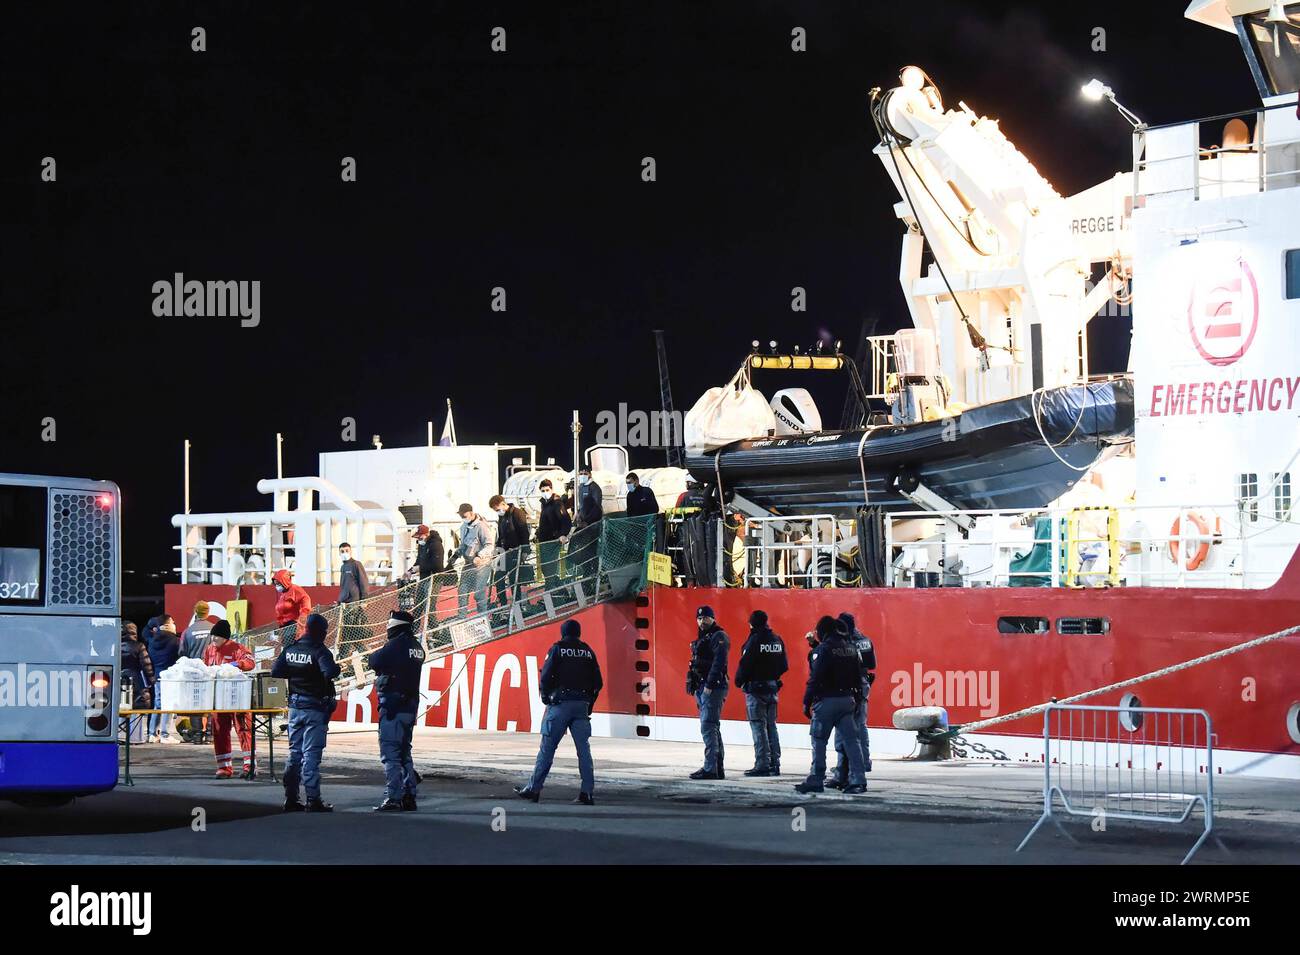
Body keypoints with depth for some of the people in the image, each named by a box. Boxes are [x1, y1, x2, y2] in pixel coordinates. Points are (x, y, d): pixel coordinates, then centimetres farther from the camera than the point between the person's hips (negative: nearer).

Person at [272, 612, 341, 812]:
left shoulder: (290, 649, 4)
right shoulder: (318, 651, -15)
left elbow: (275, 671, 3)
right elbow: (330, 672, -30)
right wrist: (336, 668, -9)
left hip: (295, 707, 6)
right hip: (315, 709, -6)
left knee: (294, 753, 13)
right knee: (311, 754, -5)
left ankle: (290, 799, 15)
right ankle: (313, 800, -6)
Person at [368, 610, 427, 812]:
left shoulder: (396, 644, -13)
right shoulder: (417, 648, 12)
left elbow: (376, 662, -11)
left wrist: (374, 655, 9)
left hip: (393, 706, -8)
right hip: (410, 706, 8)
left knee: (390, 753, -6)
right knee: (404, 753, 16)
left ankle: (393, 798, -10)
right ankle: (409, 797, 16)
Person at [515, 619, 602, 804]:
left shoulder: (557, 649, -1)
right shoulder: (587, 651, 12)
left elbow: (546, 676, -8)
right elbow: (597, 682, 10)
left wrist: (545, 697, 6)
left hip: (560, 704, -3)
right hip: (582, 705, 4)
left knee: (547, 748, 0)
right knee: (584, 749, 3)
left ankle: (533, 789, 3)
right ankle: (588, 793, -3)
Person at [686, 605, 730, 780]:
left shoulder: (718, 637, -9)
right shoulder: (701, 639, 21)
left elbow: (718, 662, -19)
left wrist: (709, 685, -22)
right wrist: (693, 687, 15)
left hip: (713, 688, -10)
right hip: (702, 688, 10)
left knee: (708, 727, -14)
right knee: (712, 729, 12)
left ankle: (710, 768, -16)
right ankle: (718, 769, 17)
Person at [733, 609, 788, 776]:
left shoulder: (754, 640, -14)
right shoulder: (777, 640, 8)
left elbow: (745, 664, -16)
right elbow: (784, 666, 11)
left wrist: (739, 681, -1)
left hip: (755, 687, -7)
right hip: (772, 687, 7)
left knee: (758, 726, -5)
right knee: (771, 725, 12)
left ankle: (762, 764, -8)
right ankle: (774, 764, 13)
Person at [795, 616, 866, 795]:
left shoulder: (824, 649, -11)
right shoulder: (850, 648, 11)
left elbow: (815, 678, -15)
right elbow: (858, 677, 15)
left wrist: (807, 702, -11)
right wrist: (856, 699, 20)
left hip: (827, 700, -6)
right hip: (847, 699, 6)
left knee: (819, 741, 0)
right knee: (850, 740, 6)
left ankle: (815, 780, 0)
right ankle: (857, 780, 2)